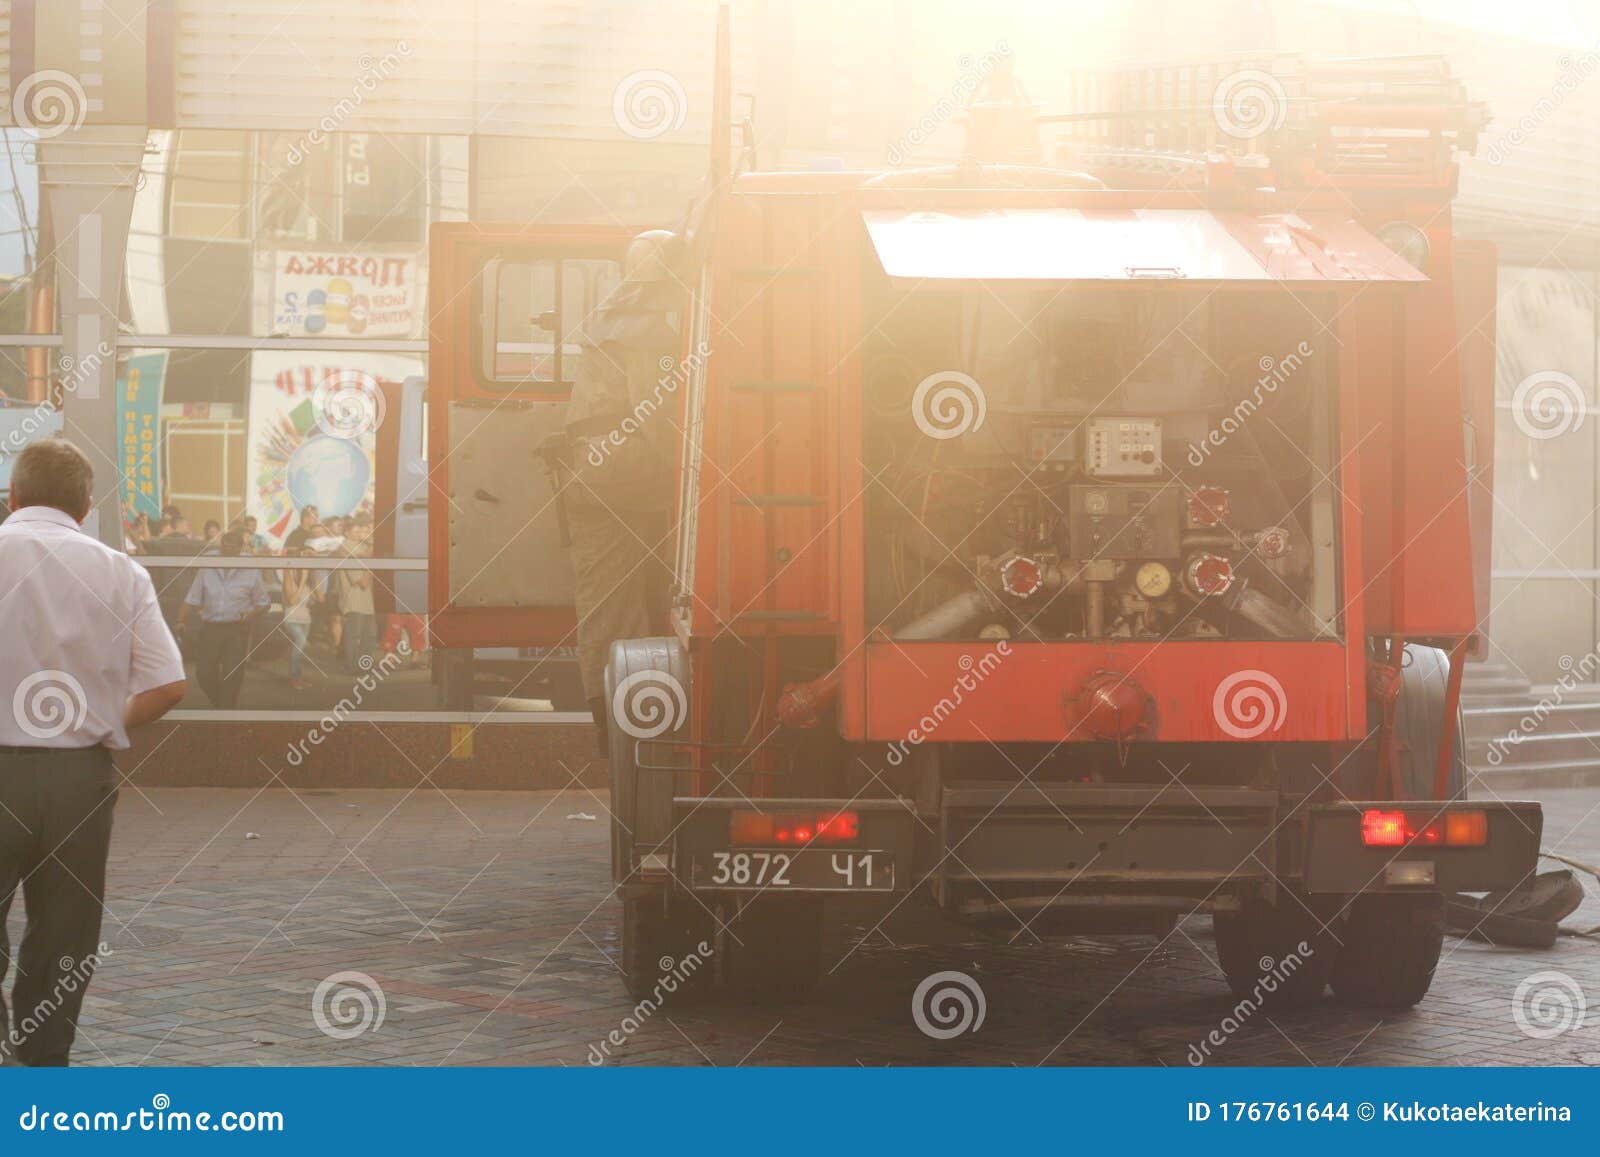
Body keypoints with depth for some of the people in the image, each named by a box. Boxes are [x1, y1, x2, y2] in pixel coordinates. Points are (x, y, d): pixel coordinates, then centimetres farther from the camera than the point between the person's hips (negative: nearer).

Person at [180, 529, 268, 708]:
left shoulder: (251, 573, 3)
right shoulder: (207, 571, 6)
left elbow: (263, 603, 9)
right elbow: (192, 600, 7)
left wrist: (250, 614, -11)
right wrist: (182, 621, -6)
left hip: (237, 631, -2)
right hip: (210, 628, 2)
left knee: (232, 675, -7)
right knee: (204, 673, -1)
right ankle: (218, 703, 24)